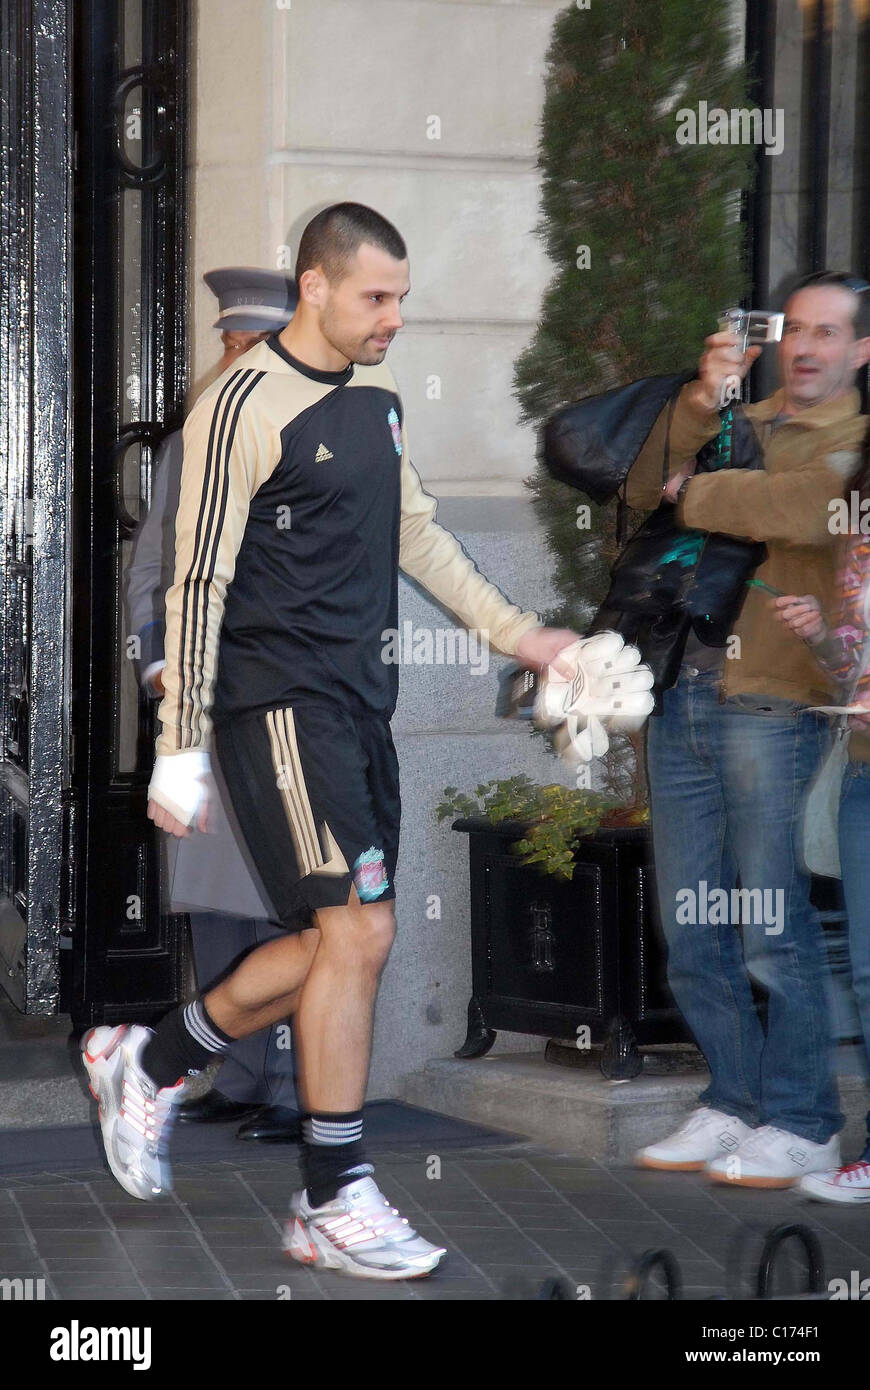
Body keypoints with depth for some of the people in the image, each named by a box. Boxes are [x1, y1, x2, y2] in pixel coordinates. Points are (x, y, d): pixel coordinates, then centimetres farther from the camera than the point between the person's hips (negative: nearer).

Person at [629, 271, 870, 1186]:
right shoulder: (738, 424, 20)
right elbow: (646, 490, 5)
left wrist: (695, 492, -6)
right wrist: (699, 403, -9)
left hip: (771, 704, -6)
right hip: (682, 693, 6)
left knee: (772, 925, -5)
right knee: (689, 929, 8)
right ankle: (733, 1104, 20)